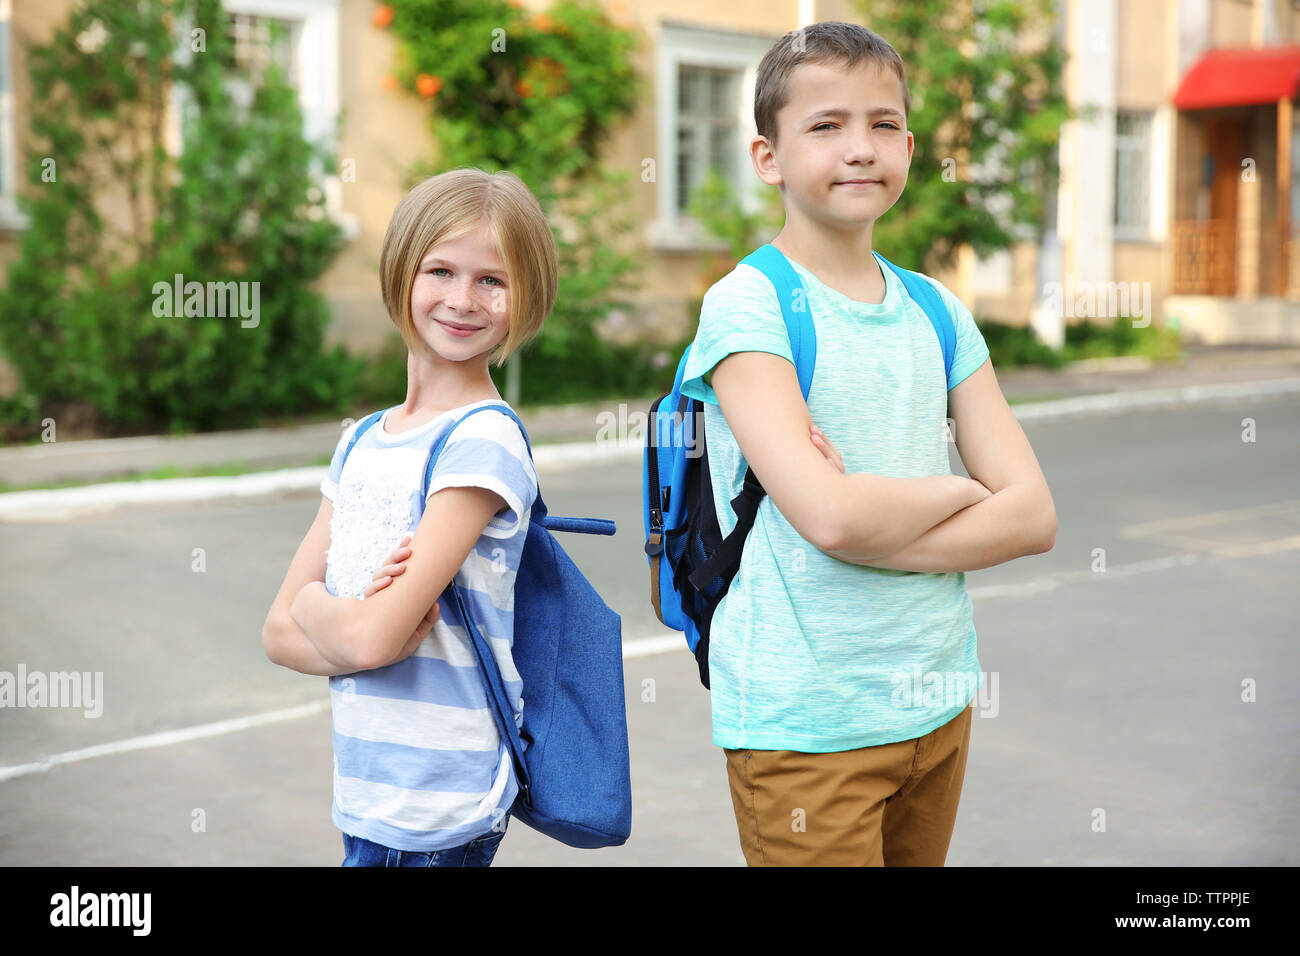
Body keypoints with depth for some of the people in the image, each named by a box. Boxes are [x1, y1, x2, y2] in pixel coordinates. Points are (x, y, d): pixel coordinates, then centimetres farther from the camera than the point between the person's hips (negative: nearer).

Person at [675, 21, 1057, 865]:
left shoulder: (936, 313, 7)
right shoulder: (746, 306, -11)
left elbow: (1033, 515, 0)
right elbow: (828, 514, -23)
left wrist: (876, 519, -14)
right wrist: (958, 491, -5)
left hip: (939, 699, 6)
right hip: (804, 723, -6)